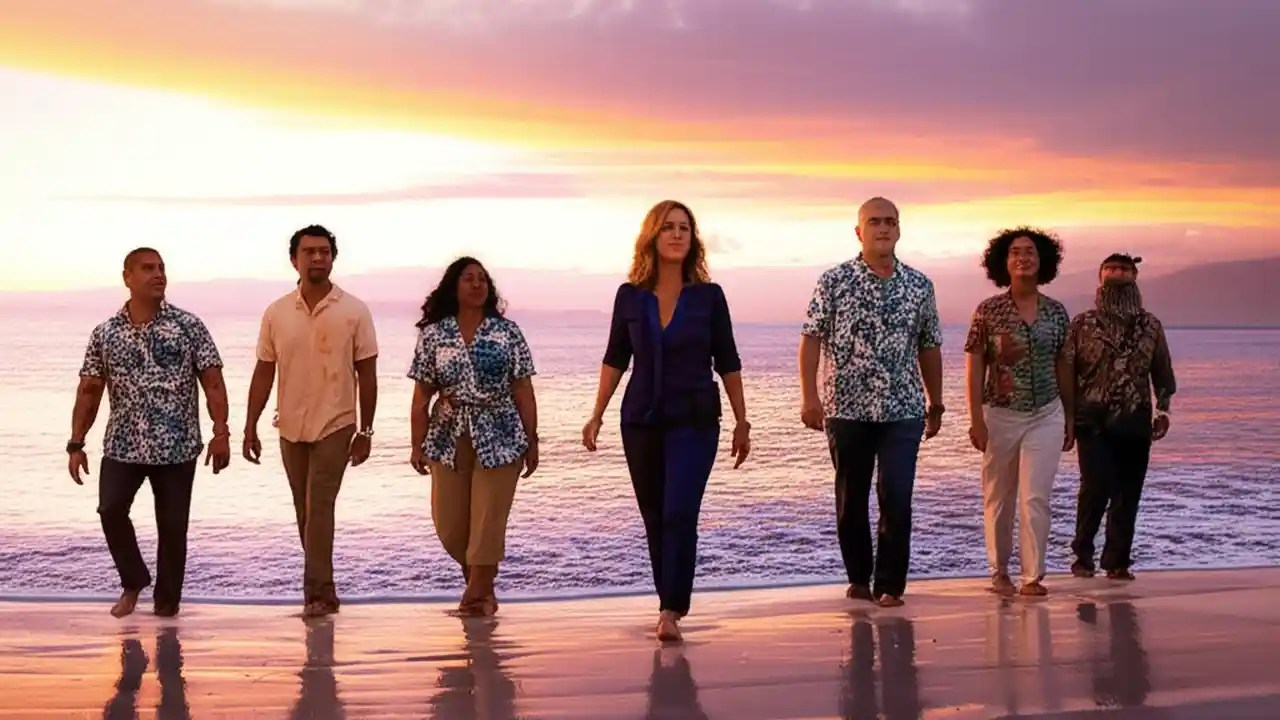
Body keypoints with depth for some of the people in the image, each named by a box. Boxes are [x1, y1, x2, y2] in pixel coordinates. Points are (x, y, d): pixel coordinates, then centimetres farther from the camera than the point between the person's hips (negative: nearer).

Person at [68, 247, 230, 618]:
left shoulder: (189, 326, -1)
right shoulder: (104, 333, 4)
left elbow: (213, 382, -2)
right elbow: (89, 391, 7)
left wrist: (221, 433, -11)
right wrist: (76, 444, 2)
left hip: (177, 446, -1)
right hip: (122, 445, 1)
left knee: (172, 525, 1)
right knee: (110, 509, -12)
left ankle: (167, 600, 18)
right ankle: (133, 582, 12)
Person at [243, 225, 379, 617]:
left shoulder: (354, 312, -4)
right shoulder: (276, 313, 3)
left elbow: (367, 374, -1)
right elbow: (263, 372, 6)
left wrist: (365, 430, -4)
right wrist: (250, 427, 2)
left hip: (334, 425, -3)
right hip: (291, 427, 4)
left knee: (319, 508, -11)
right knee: (306, 512, 10)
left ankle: (317, 592, -7)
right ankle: (323, 590, 21)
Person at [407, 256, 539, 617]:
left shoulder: (507, 332, 2)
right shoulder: (434, 335, 3)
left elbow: (523, 391, 2)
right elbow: (422, 396, 3)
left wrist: (532, 441, -1)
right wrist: (417, 445, -1)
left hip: (498, 438, -2)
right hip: (449, 438, 2)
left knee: (488, 520, -3)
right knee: (449, 524, 5)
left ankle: (477, 592, 11)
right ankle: (481, 587, 28)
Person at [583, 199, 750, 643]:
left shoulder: (708, 296, -1)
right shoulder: (630, 296, 2)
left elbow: (727, 362, 4)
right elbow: (615, 359, 9)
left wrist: (742, 422, 4)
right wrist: (597, 415, 5)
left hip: (694, 421, -2)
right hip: (641, 421, 3)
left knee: (680, 514, -14)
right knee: (655, 519, 9)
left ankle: (671, 613, -16)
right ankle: (670, 603, 22)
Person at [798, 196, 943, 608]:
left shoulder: (919, 285, 7)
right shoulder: (834, 281, 0)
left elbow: (929, 347, 14)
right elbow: (812, 339, -3)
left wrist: (936, 403, 15)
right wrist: (810, 396, -13)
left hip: (903, 410, 1)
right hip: (846, 408, -1)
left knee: (897, 499, -8)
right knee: (851, 500, 9)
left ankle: (890, 585, 1)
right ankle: (859, 579, 24)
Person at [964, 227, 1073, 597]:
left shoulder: (1056, 312, 3)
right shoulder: (988, 311, -4)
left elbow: (1062, 367, 11)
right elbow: (974, 367, -4)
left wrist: (1070, 418, 13)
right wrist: (976, 419, -10)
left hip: (1046, 416, 1)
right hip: (1000, 414, -1)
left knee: (1035, 498, -7)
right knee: (998, 499, 9)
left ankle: (1033, 576, -4)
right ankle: (999, 571, 23)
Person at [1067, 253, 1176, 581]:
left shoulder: (1150, 326, 10)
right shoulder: (1082, 324, 4)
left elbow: (1163, 372, 14)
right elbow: (1066, 373, 3)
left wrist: (1163, 409, 3)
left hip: (1135, 422, 3)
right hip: (1094, 421, -3)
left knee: (1128, 493, 3)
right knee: (1096, 485, -13)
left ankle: (1118, 561, 12)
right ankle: (1083, 554, 4)